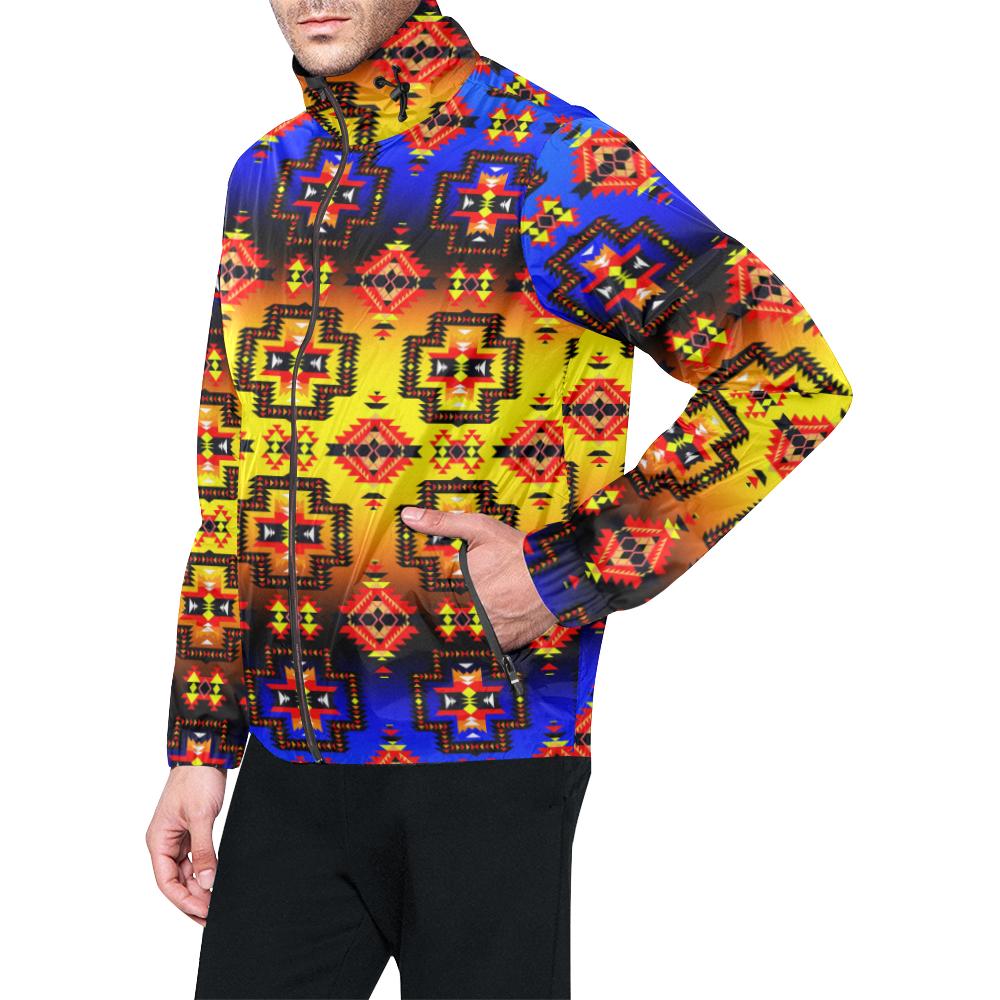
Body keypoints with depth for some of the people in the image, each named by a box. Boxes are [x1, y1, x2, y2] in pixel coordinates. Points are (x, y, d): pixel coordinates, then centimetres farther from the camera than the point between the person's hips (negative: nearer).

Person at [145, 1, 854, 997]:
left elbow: (793, 375, -15)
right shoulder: (264, 178, 12)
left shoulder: (543, 156, -9)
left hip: (485, 766, -6)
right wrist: (197, 748, 13)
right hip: (288, 763, 6)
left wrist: (571, 573, -16)